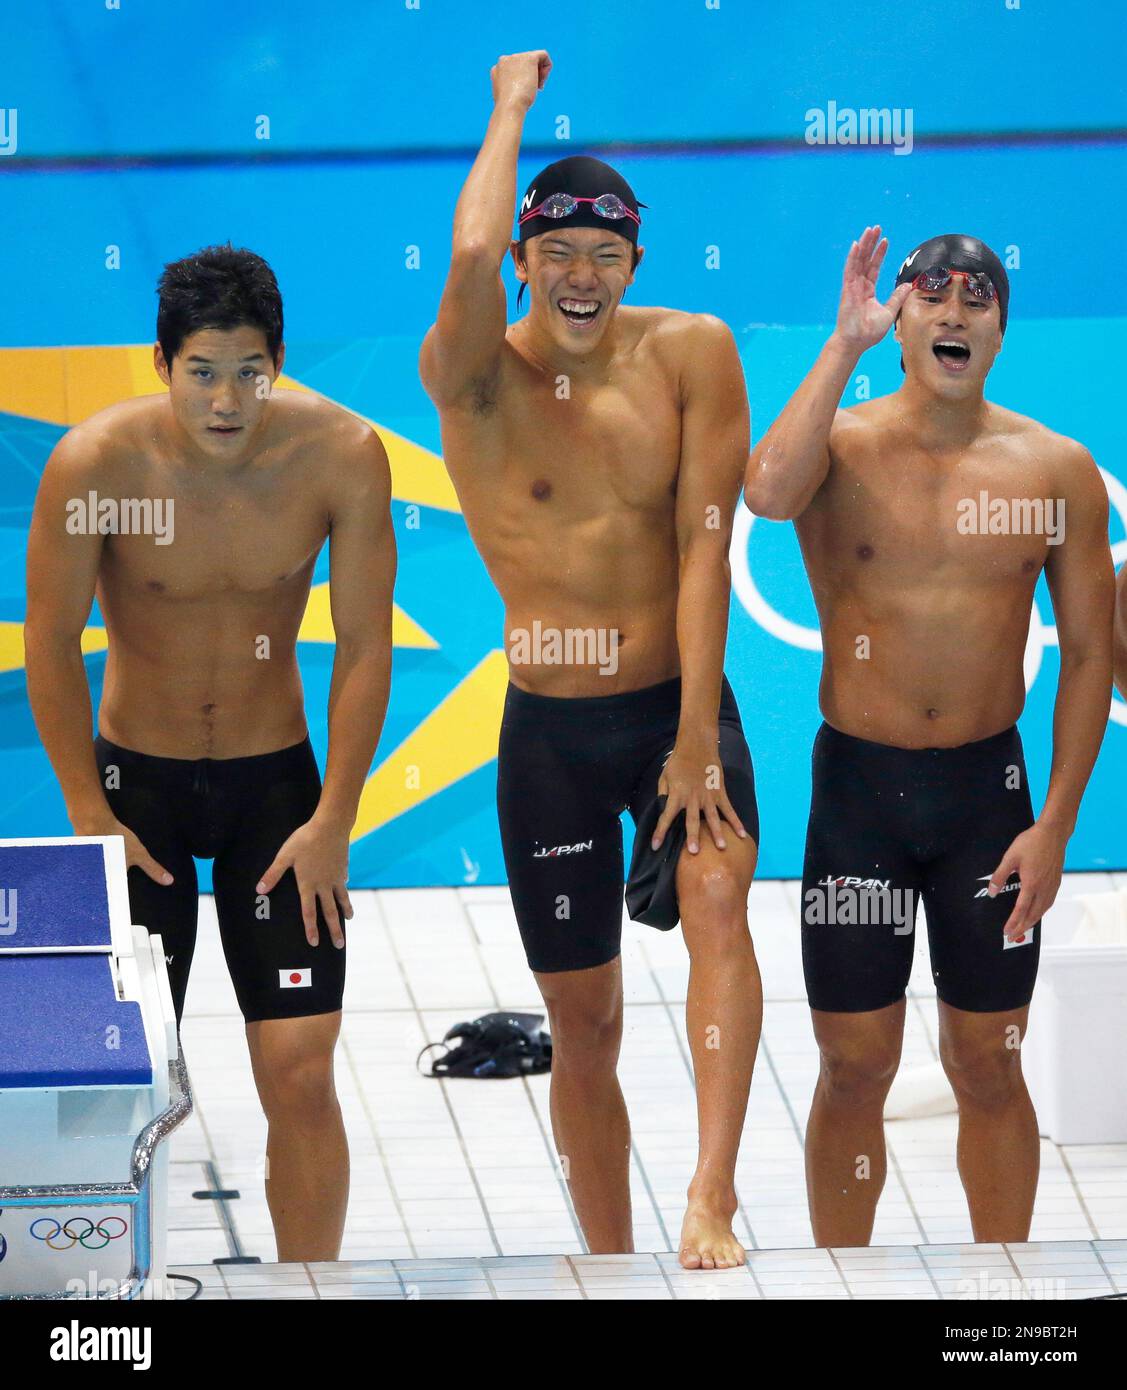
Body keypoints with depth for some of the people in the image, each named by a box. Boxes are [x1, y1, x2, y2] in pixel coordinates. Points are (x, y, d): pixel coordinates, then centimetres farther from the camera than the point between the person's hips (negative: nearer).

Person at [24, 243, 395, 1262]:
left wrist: (332, 822, -9)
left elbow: (365, 649, -7)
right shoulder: (95, 463, -19)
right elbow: (52, 645, -9)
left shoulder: (340, 456, -15)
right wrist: (90, 815, -9)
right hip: (136, 776, -1)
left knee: (302, 1068, -6)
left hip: (275, 778, 1)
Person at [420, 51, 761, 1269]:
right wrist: (514, 106, -13)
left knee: (717, 901, -28)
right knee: (582, 1021, 5)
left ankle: (713, 1197, -37)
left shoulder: (690, 355, -3)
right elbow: (469, 260, -29)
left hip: (682, 706, 0)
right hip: (551, 728, 0)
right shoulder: (474, 376, -6)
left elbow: (704, 543, -8)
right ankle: (611, 1262, 18)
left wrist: (697, 737, -15)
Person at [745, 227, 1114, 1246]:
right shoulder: (841, 444, -5)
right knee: (855, 1068, 5)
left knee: (988, 1067, 8)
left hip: (988, 788, 1)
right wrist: (846, 345, -26)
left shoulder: (1056, 468, -1)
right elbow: (767, 493, -31)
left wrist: (1055, 824, -4)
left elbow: (1089, 652, 2)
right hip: (857, 786, -1)